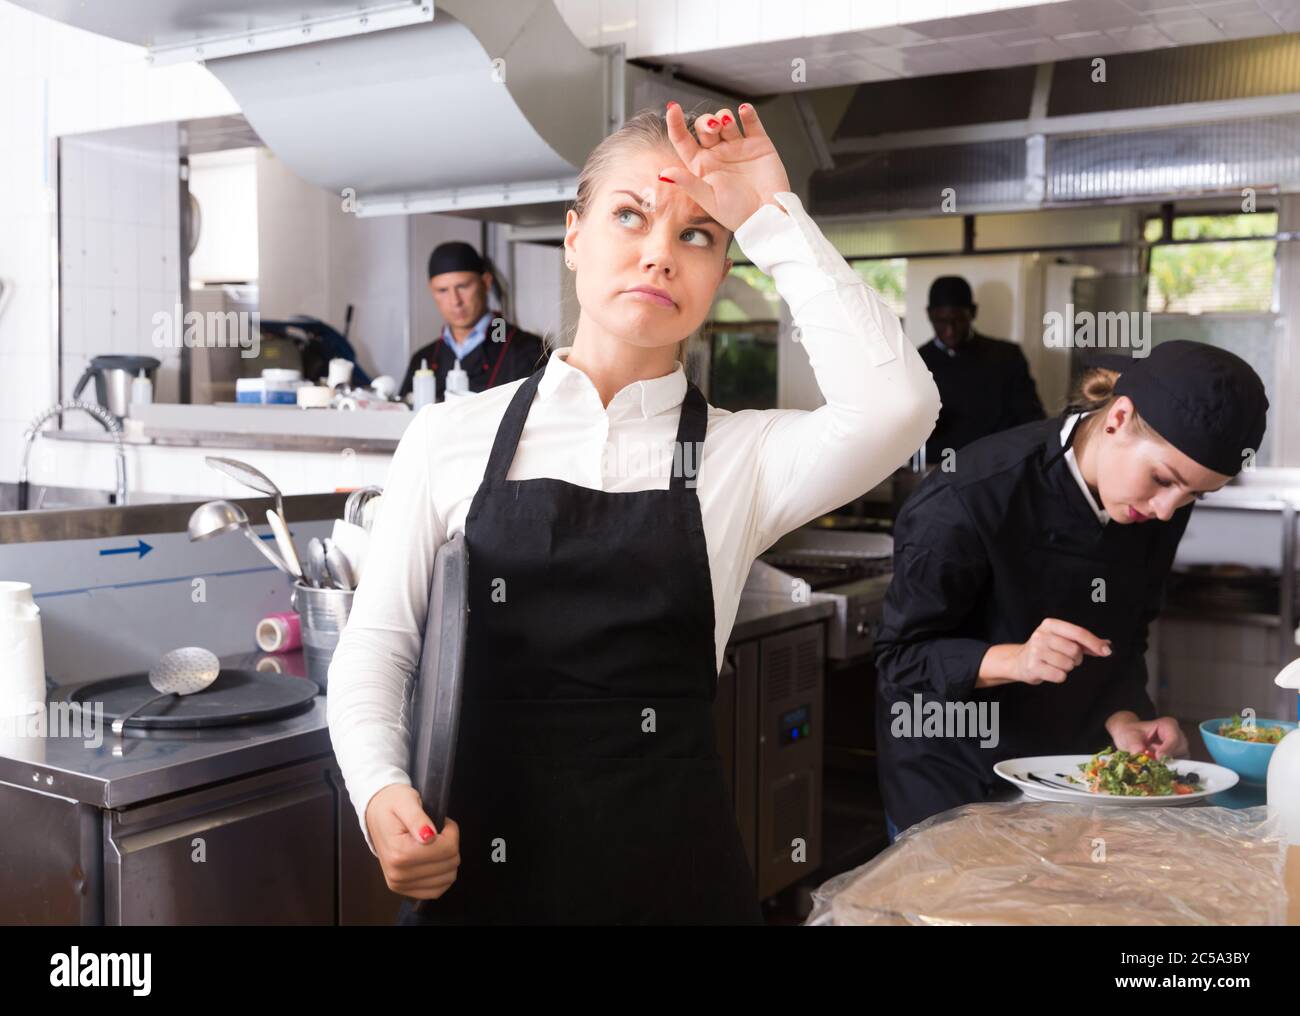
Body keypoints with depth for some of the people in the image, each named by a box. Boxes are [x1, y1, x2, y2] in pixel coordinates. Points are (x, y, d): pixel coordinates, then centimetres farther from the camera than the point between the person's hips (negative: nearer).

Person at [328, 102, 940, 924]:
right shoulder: (451, 440, -1)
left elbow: (895, 405, -22)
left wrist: (774, 220, -17)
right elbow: (377, 647, 2)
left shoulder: (746, 456, -3)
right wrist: (382, 791, -15)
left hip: (671, 878, 0)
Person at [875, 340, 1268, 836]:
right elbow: (901, 656, -23)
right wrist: (1014, 660, -37)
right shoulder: (968, 498, -29)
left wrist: (1121, 719, -15)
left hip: (1066, 758, 6)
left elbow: (1124, 637, 3)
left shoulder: (1162, 509, -10)